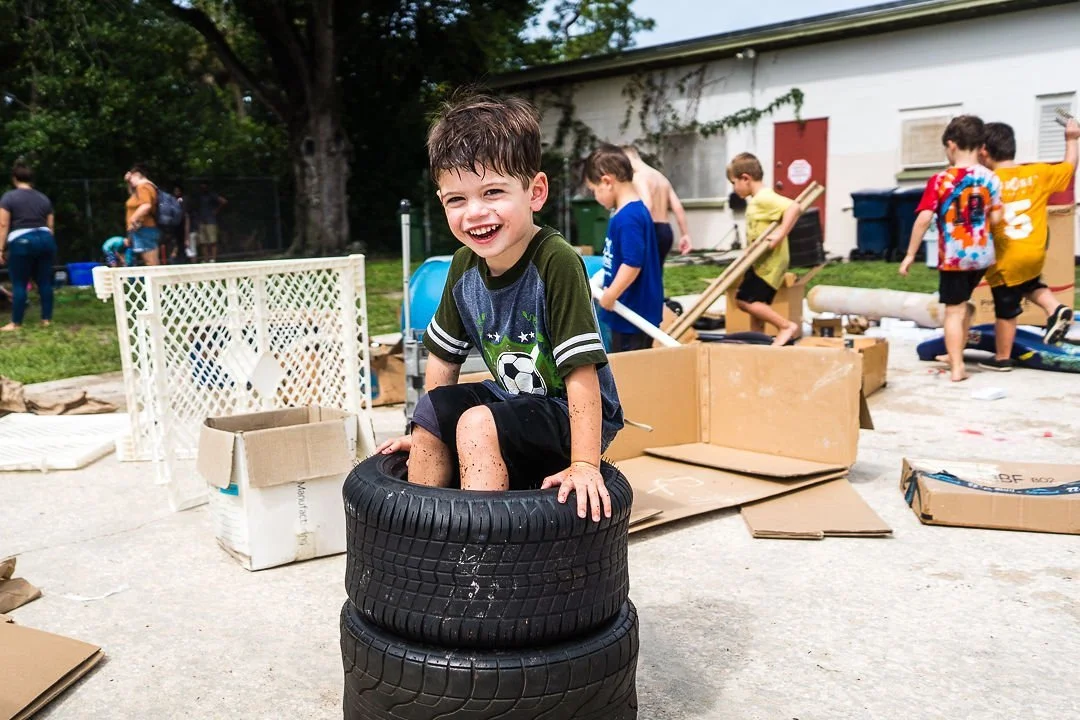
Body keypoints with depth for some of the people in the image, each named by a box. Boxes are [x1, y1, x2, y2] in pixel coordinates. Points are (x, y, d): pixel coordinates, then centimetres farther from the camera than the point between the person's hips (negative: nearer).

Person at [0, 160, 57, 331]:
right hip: (45, 240, 5)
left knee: (19, 283, 1)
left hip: (21, 242, -5)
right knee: (44, 281, 8)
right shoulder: (44, 198, 14)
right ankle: (47, 319, 10)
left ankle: (16, 323, 5)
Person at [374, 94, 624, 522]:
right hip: (513, 400, 8)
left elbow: (581, 371, -28)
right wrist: (425, 434, 15)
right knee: (433, 409, -3)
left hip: (573, 414, -7)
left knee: (478, 424, -26)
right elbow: (445, 356, 9)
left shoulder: (556, 262, -25)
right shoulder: (465, 266, -3)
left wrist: (583, 464, -31)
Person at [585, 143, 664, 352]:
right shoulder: (631, 212, 9)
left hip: (633, 311, -10)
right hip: (630, 309, 10)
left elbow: (633, 264, -27)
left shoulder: (628, 217, -23)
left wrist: (609, 296, -17)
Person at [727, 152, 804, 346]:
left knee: (745, 300, -11)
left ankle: (787, 326, -7)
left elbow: (794, 207, -31)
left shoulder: (764, 198, -18)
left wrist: (780, 235, -33)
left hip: (769, 262, -10)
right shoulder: (758, 199, 14)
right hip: (761, 262, 10)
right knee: (755, 301, 15)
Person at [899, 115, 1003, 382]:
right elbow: (995, 218, 0)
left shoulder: (940, 180, -12)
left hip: (953, 256, -4)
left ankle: (957, 367, 3)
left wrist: (910, 254, -9)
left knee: (954, 310, 3)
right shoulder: (991, 178, -2)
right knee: (962, 303, 24)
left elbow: (924, 219, -16)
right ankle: (956, 355, 36)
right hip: (982, 254, 4)